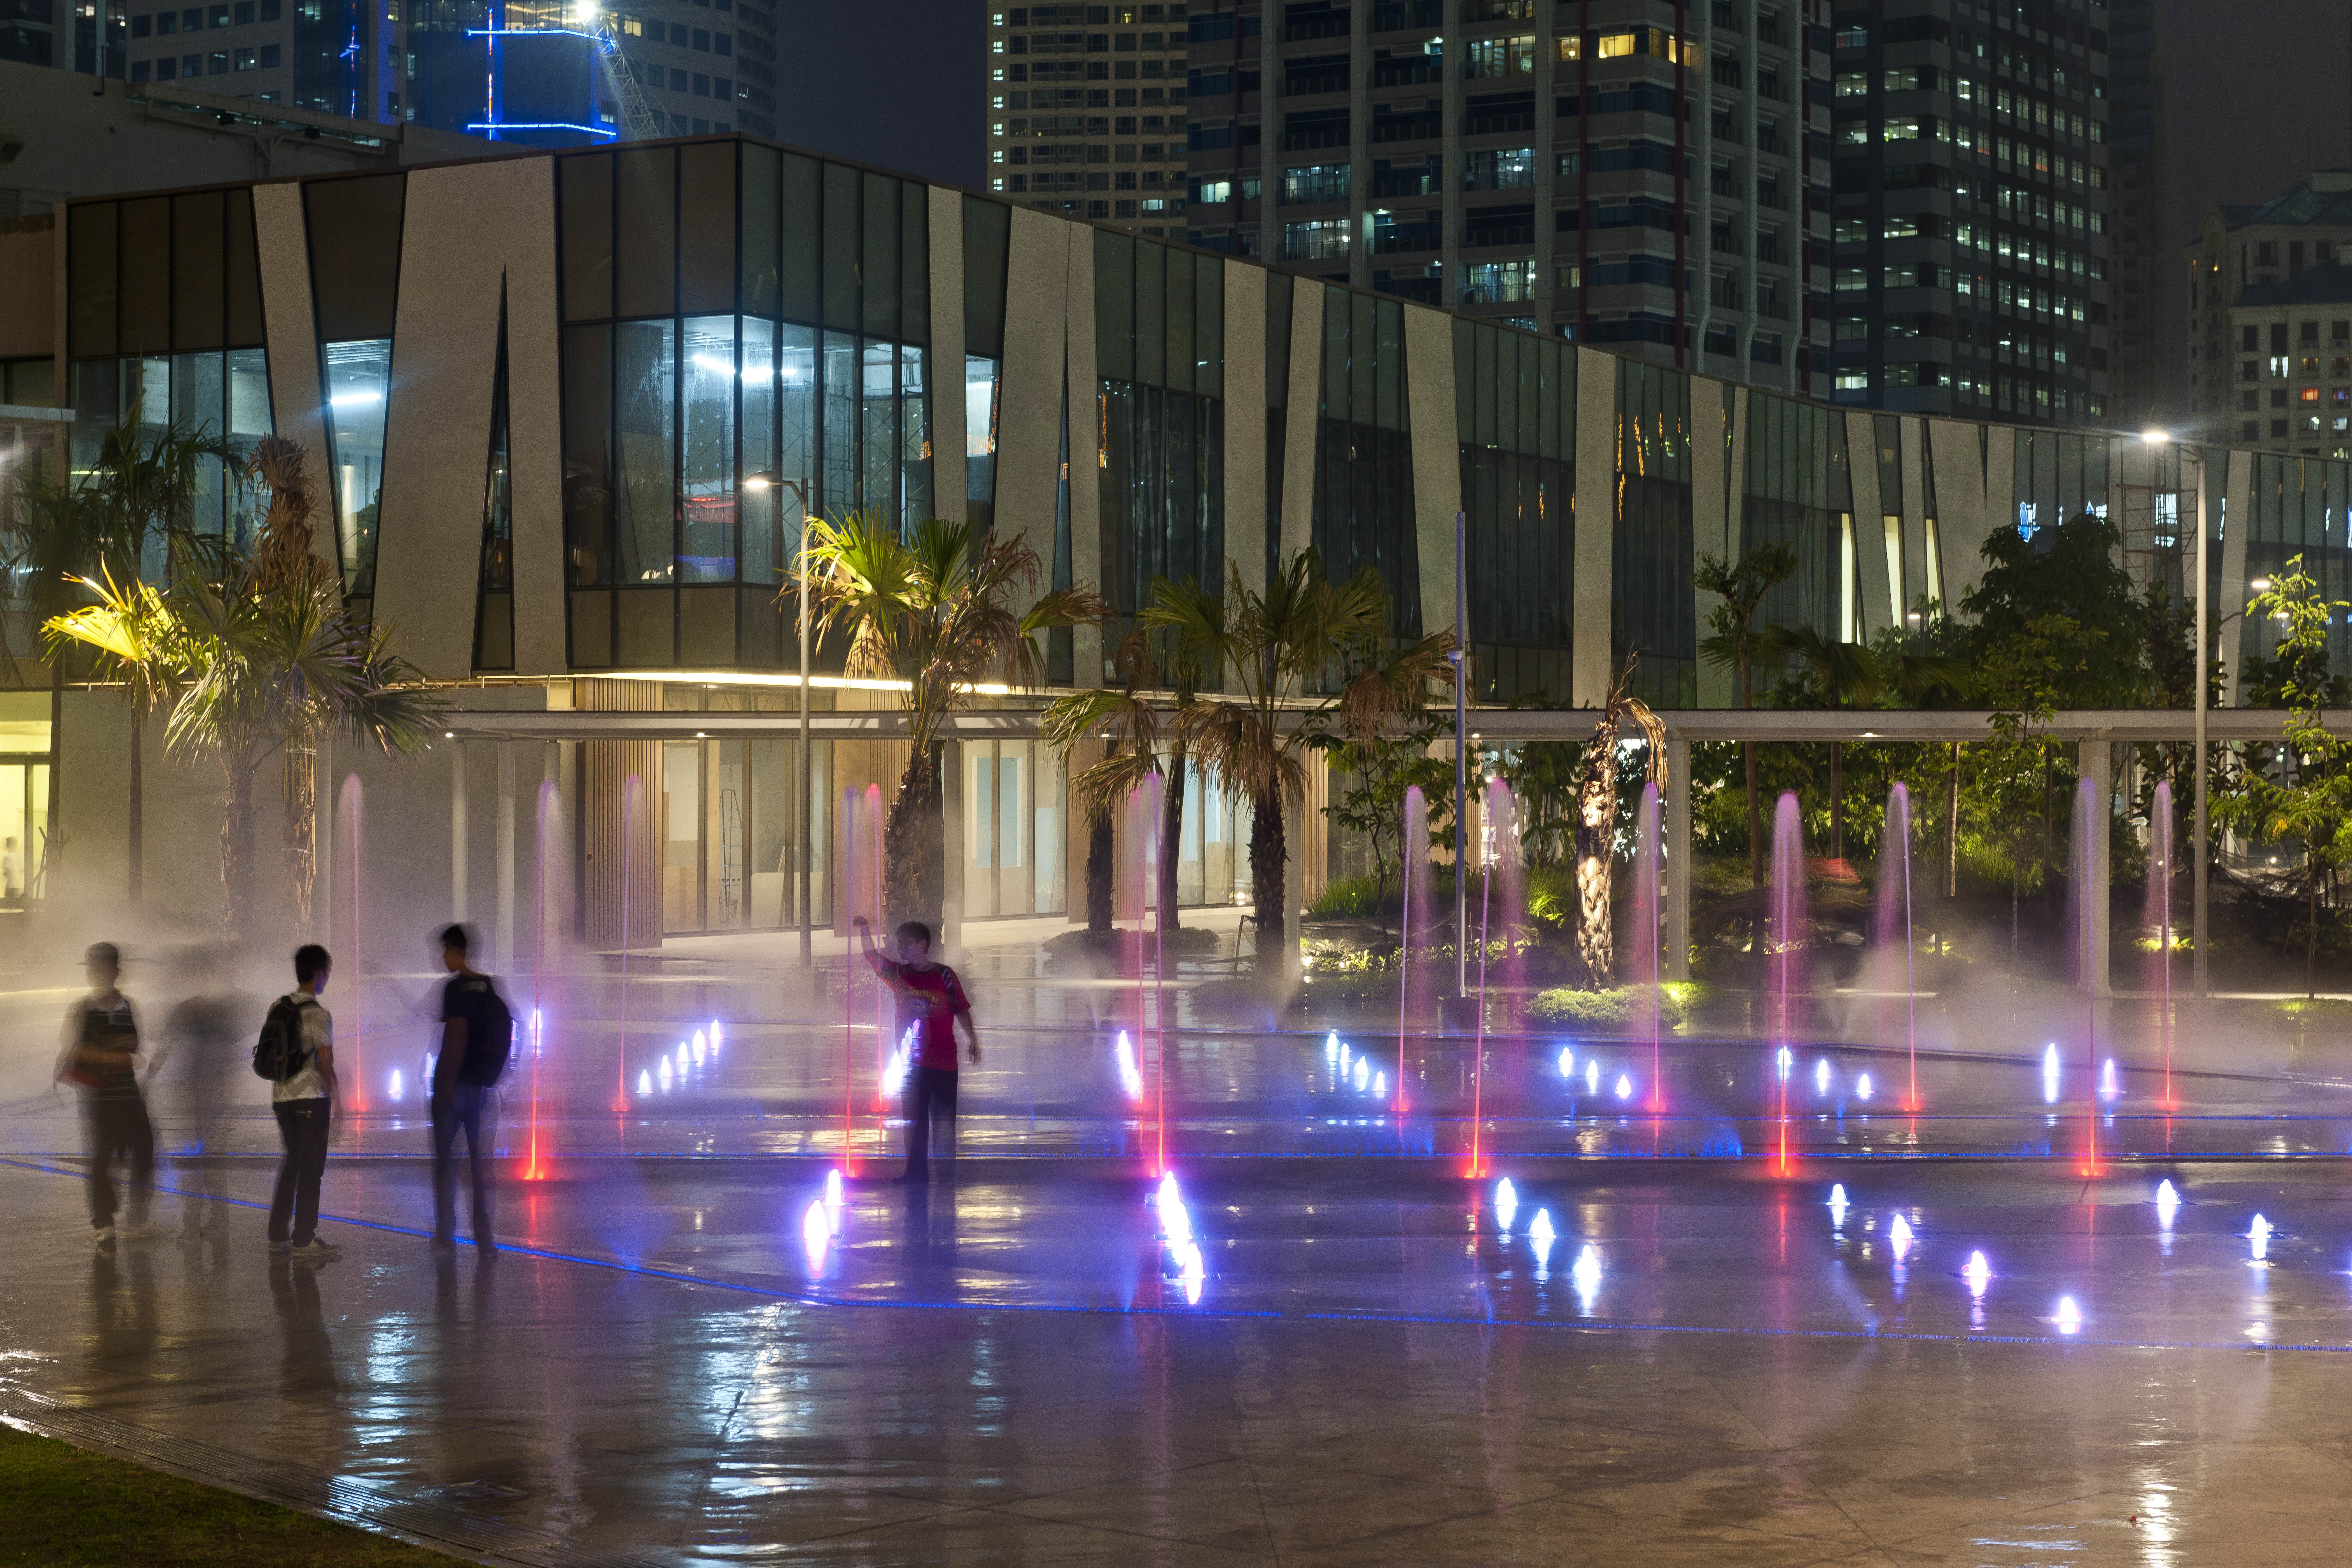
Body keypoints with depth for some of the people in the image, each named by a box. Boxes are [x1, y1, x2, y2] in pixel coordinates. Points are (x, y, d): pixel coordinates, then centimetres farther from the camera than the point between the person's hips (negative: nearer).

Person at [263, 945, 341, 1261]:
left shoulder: (277, 1007, 7)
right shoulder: (318, 1015, -13)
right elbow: (325, 1063, -15)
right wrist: (336, 1096, -5)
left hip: (281, 1096, 7)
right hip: (311, 1097, -7)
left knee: (292, 1162, 17)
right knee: (311, 1167, 0)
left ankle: (279, 1235, 19)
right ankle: (304, 1241, -1)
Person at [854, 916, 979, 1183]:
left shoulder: (944, 975, -2)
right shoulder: (898, 974, 8)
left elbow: (961, 1010, 1)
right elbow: (872, 956, -1)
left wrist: (973, 1041, -7)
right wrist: (864, 930, -15)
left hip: (943, 1061, -4)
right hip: (911, 1061, 4)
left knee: (944, 1121, -2)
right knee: (914, 1121, 8)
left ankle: (947, 1176, 1)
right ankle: (916, 1174, 13)